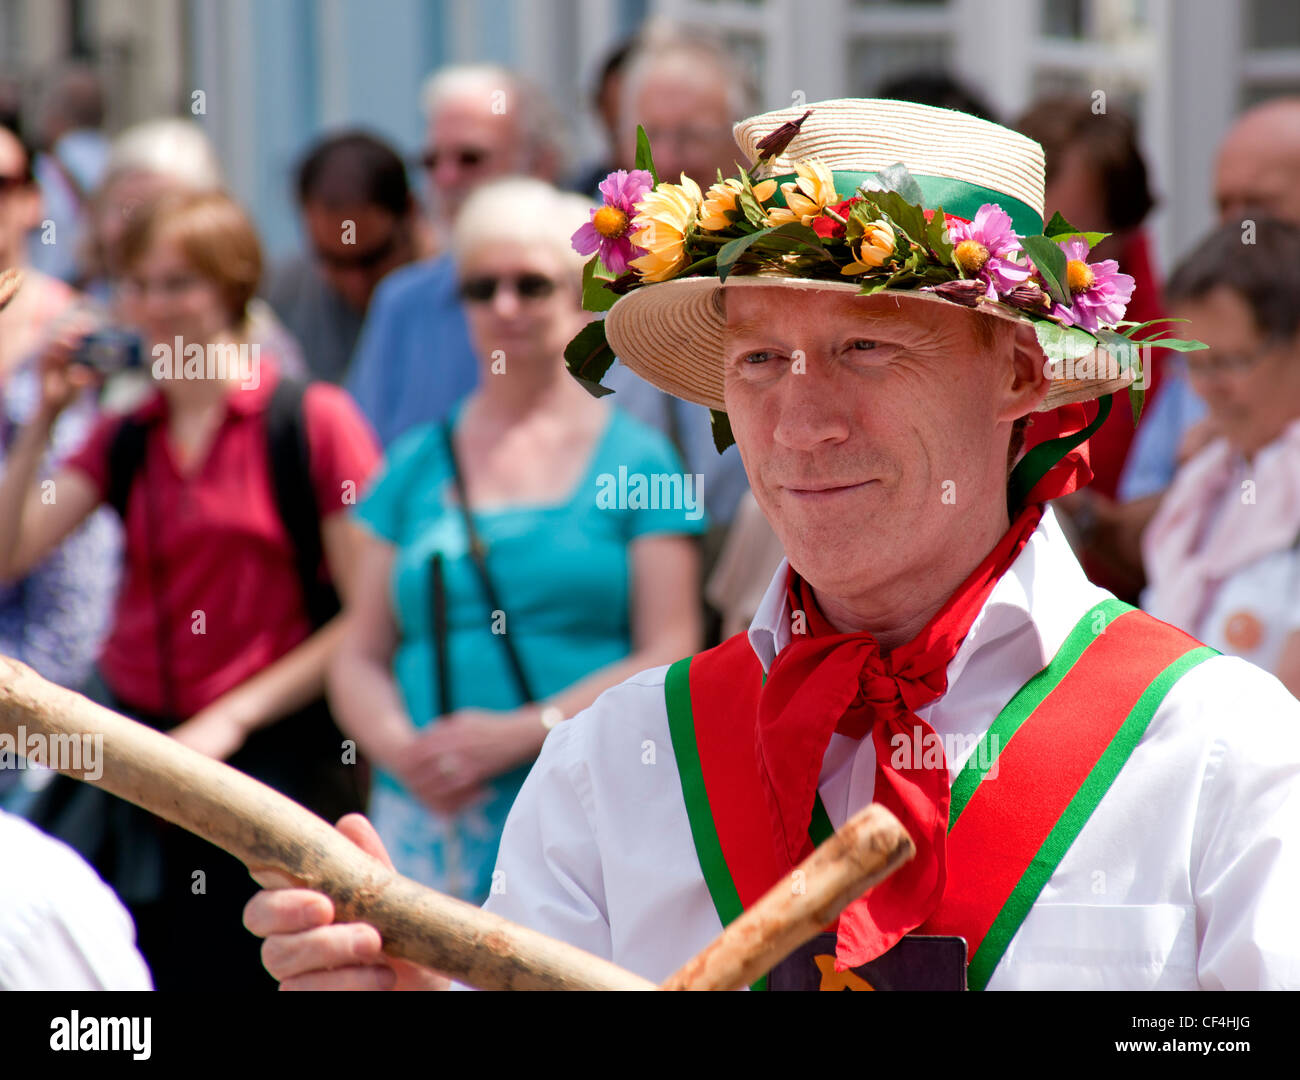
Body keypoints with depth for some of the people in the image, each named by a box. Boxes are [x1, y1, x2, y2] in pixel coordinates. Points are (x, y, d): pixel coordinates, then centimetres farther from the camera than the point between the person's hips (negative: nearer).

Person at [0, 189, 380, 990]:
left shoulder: (314, 422, -6)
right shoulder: (124, 437, 10)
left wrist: (235, 716, -10)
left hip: (271, 755, -4)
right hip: (134, 750, 4)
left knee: (253, 965, 0)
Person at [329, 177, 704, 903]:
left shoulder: (636, 459, 7)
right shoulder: (419, 463, 16)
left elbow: (669, 655, -1)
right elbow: (360, 657, 14)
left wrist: (520, 732, -11)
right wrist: (400, 748, -7)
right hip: (429, 812, 3)